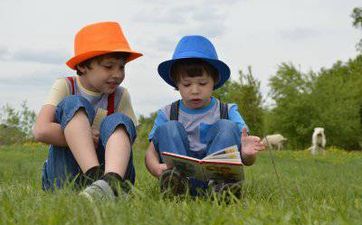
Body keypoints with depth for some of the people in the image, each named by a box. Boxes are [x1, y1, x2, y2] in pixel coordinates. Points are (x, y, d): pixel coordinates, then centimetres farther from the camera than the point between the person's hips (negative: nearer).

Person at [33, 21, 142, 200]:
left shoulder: (120, 96, 6)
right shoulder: (65, 87, -2)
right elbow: (41, 131, -17)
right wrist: (87, 136, -14)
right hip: (63, 177, -2)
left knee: (119, 121, -22)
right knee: (73, 104, -18)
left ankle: (111, 182, -54)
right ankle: (96, 178, -43)